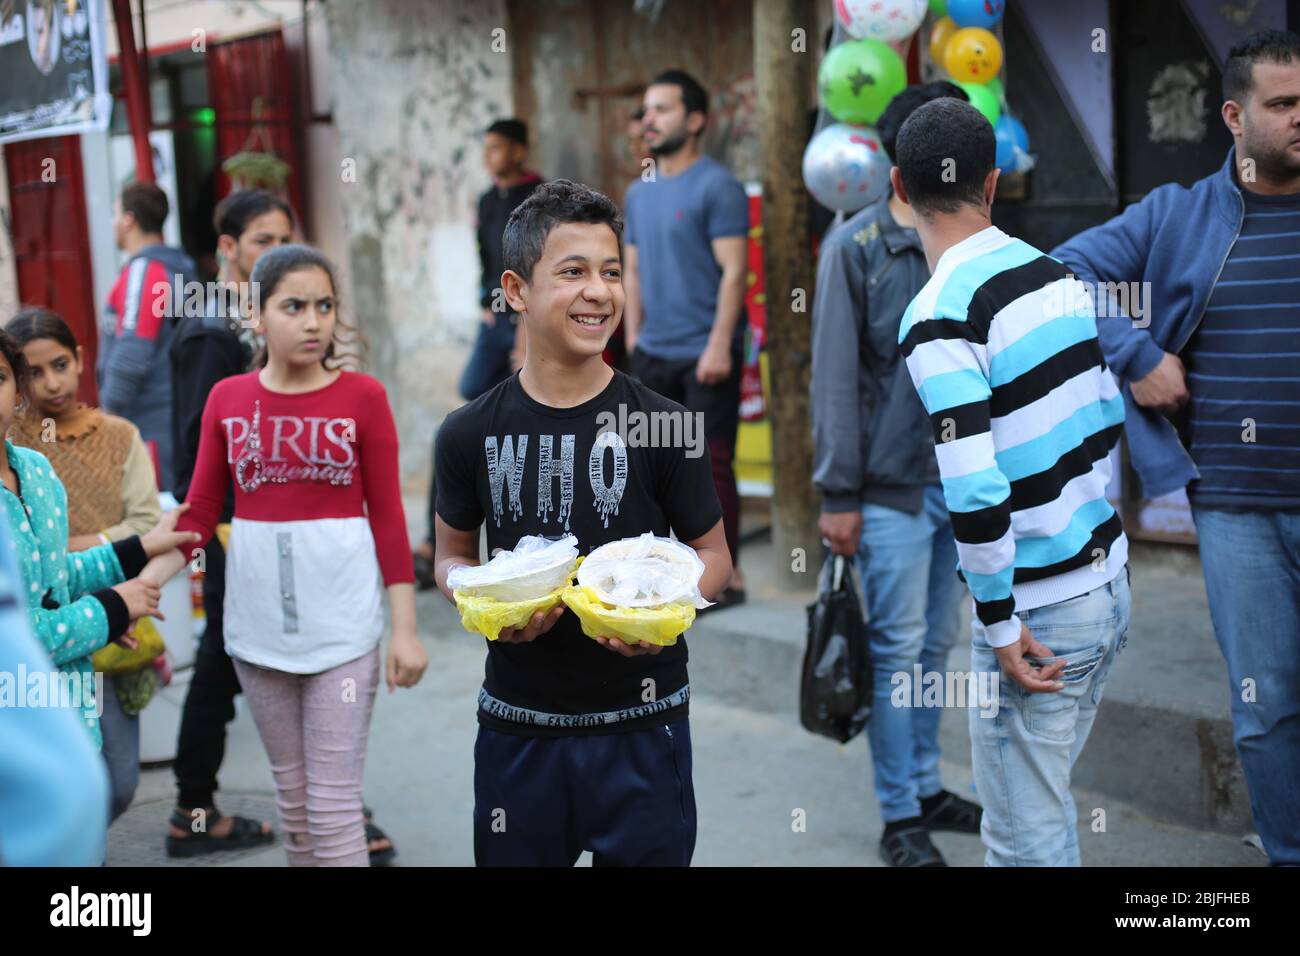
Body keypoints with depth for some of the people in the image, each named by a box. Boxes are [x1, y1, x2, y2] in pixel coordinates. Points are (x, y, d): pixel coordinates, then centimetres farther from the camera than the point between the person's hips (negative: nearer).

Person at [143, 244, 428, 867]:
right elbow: (199, 513, 4)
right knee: (292, 793, 16)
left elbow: (388, 518, -3)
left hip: (342, 625, -3)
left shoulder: (363, 397, -4)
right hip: (257, 625, 3)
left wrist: (404, 629, -5)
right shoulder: (227, 399, 2)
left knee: (335, 804, -1)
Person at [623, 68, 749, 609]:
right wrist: (633, 338, 12)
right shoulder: (639, 193, 14)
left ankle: (726, 574, 5)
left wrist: (719, 345, -18)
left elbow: (734, 272, -13)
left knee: (712, 463, -3)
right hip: (653, 354, 7)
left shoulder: (717, 187, -8)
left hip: (704, 356, -7)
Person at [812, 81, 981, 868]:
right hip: (893, 487, -5)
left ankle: (928, 788, 29)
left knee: (938, 646, 15)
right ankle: (900, 818, 12)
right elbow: (835, 376, -8)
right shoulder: (856, 247, -6)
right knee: (897, 651, 1)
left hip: (963, 484, 5)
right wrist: (839, 496, -10)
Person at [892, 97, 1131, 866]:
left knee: (1026, 839, 5)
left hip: (1040, 613, -8)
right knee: (1049, 807, 22)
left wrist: (1000, 624, -15)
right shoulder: (1057, 274, 5)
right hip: (1111, 585, 8)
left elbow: (974, 491, -25)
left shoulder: (939, 320, -19)